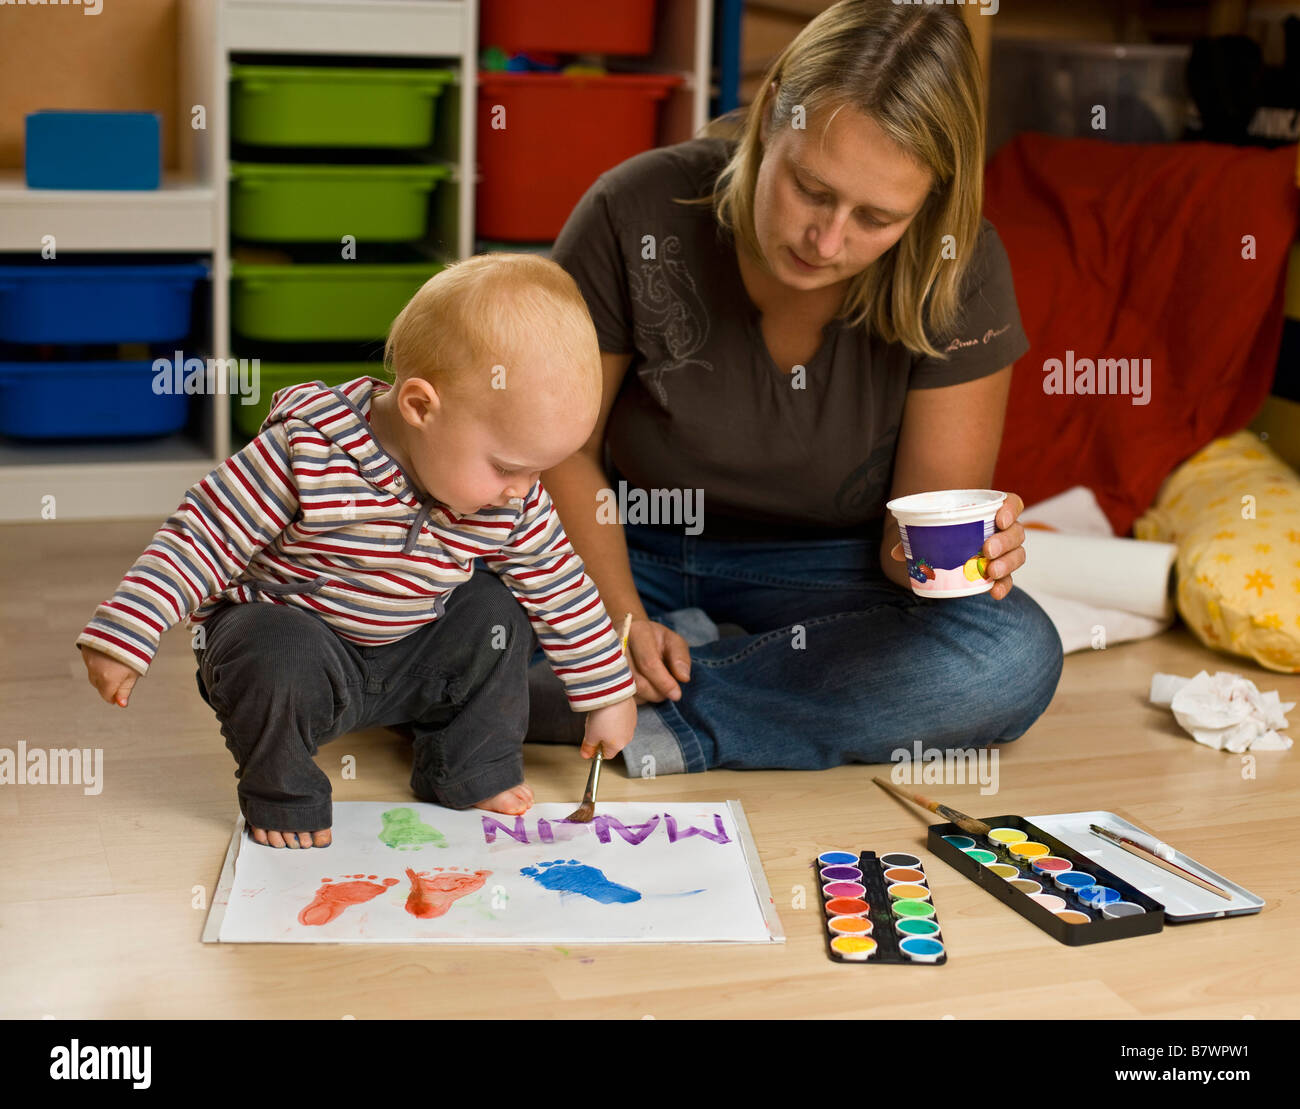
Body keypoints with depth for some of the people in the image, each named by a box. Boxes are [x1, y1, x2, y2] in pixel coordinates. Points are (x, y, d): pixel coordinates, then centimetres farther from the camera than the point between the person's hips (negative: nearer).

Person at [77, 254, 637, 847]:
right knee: (277, 658, -36)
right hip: (288, 632, -5)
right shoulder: (307, 454, -29)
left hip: (411, 656, 5)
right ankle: (282, 793, -8)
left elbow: (561, 589, 1)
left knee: (494, 610, -11)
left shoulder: (515, 505, -13)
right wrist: (122, 637, -27)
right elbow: (203, 536, -24)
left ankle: (470, 769, 8)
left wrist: (607, 693, 7)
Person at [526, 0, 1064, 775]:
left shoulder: (960, 277, -18)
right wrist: (621, 621, -20)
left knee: (1016, 660, -30)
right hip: (626, 552, 0)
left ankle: (663, 715, -24)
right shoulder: (637, 216, -19)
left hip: (818, 568, 1)